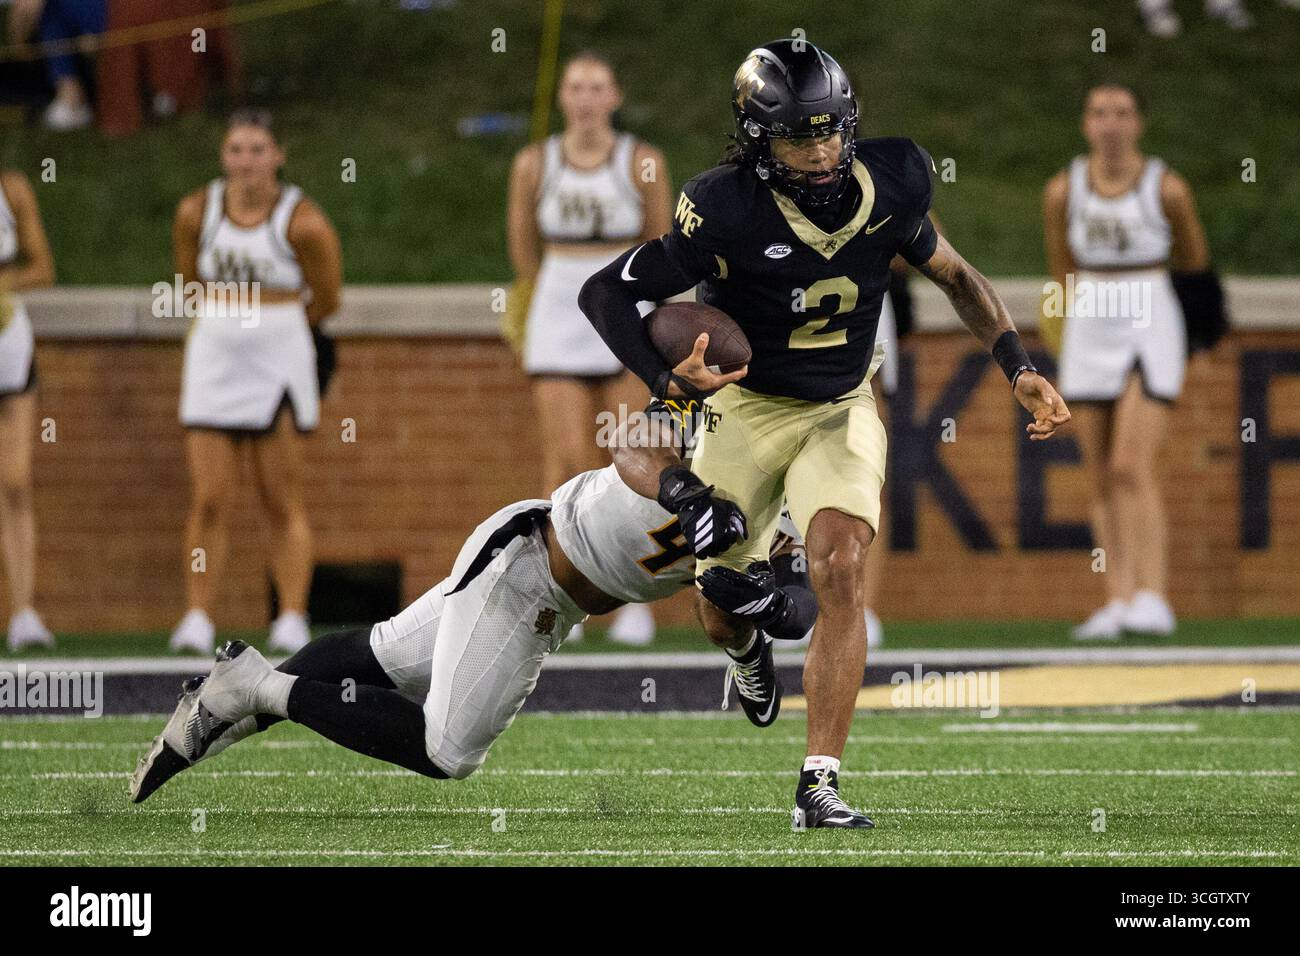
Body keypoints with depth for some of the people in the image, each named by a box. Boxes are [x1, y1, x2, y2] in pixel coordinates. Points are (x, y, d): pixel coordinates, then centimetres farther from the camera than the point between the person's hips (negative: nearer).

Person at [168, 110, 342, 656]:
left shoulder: (303, 222, -9)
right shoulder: (196, 212, 1)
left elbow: (325, 300, 3)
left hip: (279, 366, -3)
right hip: (212, 364, 3)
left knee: (284, 504, 0)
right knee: (209, 502, -2)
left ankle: (292, 619, 1)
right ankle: (197, 620, -2)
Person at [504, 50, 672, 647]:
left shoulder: (642, 163, -2)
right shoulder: (534, 165, 2)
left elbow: (659, 246, 9)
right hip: (557, 325, 1)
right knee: (567, 462, -8)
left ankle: (635, 603, 6)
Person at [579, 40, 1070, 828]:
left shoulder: (887, 187, -14)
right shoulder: (727, 212, -25)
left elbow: (955, 275, 4)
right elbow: (607, 292, -18)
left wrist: (1020, 369, -5)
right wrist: (666, 379, -32)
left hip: (843, 409, 1)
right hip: (748, 409, -1)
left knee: (841, 573, -22)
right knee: (726, 618, 8)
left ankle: (820, 784, -20)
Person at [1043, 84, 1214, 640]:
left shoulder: (1167, 189, -7)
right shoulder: (1063, 192, 0)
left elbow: (1194, 260, 10)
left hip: (1152, 337, -4)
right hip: (1089, 339, 4)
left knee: (1131, 468, -16)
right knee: (1103, 479, 3)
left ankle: (1152, 600, -19)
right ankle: (1117, 603, 6)